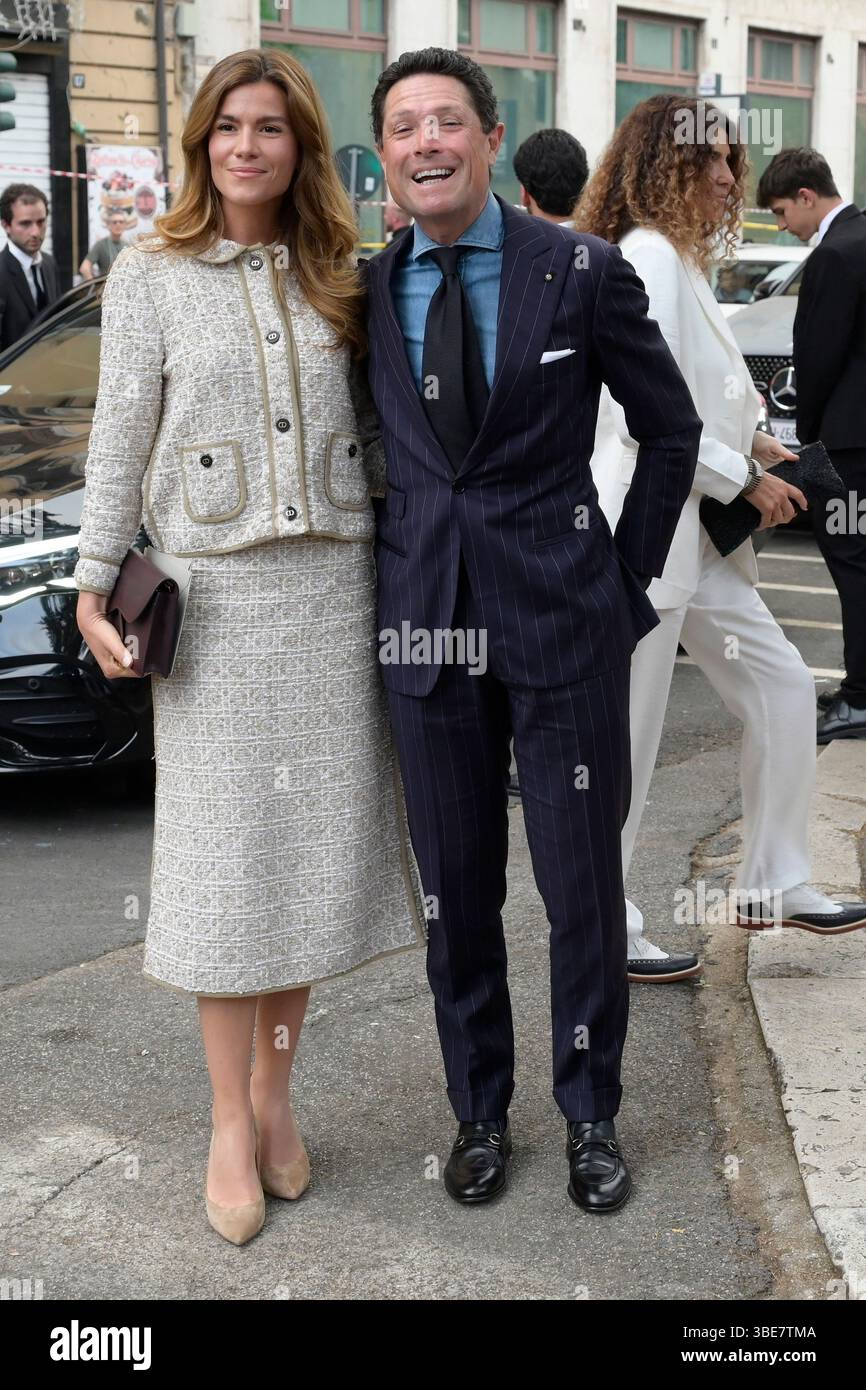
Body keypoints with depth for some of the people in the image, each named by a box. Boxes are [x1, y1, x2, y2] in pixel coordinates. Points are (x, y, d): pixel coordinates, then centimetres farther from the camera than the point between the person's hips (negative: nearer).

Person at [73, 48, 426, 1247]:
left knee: (316, 840, 6)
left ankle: (275, 1088, 22)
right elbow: (121, 439, 1)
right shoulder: (152, 274, 1)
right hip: (216, 595, -3)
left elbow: (373, 425, 13)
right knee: (227, 855, 0)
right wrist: (96, 587, -3)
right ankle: (232, 1124, 12)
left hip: (333, 588, 3)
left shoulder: (337, 276, 9)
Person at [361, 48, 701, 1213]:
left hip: (564, 622, -2)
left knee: (583, 887, 5)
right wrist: (395, 560, 9)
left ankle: (592, 1116, 24)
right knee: (456, 894, 11)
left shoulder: (582, 272, -4)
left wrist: (629, 577, 2)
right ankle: (480, 1111, 27)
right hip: (426, 625, 3)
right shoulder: (365, 291, 5)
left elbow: (671, 428, 5)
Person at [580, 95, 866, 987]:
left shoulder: (675, 259, 17)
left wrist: (744, 445, 8)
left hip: (694, 535, 10)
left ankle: (773, 885, 23)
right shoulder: (650, 256, -14)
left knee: (782, 687, 12)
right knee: (627, 745, 0)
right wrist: (743, 478, -14)